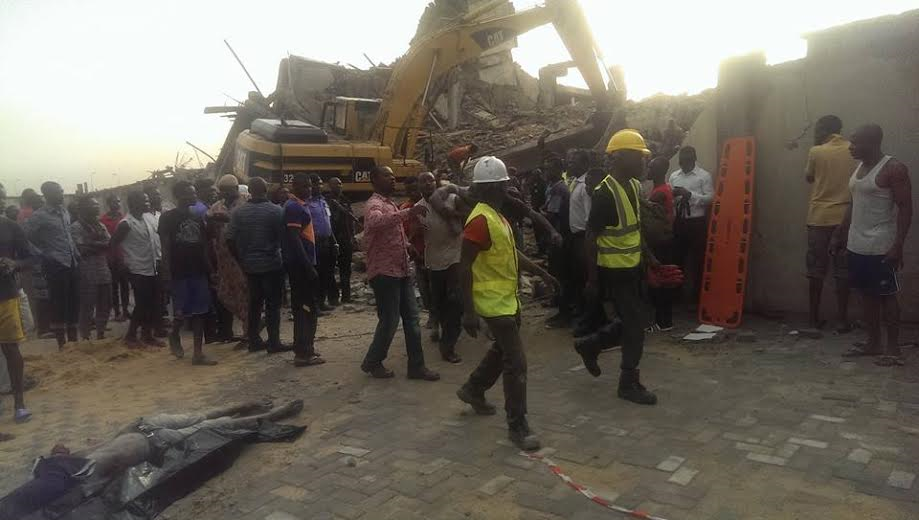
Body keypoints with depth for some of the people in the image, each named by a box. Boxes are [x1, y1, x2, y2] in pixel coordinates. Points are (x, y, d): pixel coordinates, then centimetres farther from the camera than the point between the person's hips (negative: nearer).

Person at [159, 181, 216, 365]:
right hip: (179, 273, -5)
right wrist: (167, 274, -13)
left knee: (199, 313, 4)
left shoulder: (197, 217, 11)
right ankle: (174, 337, 30)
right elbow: (165, 247, -7)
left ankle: (198, 353, 9)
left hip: (198, 272, 5)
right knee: (181, 312, -1)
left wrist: (209, 268, 6)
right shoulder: (167, 218, -4)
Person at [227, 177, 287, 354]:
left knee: (254, 303, 15)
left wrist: (241, 260, 8)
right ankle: (273, 343, 4)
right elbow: (284, 238, -10)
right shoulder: (277, 211, -10)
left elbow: (230, 240, -3)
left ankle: (254, 341, 20)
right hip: (272, 264, -4)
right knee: (273, 304, 3)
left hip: (250, 265, 4)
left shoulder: (238, 212, -2)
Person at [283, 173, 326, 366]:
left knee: (302, 307, 14)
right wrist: (309, 267, -24)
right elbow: (294, 238, -22)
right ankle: (303, 353, -1)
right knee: (307, 308, -6)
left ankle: (304, 349, 22)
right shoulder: (294, 207, -15)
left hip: (301, 264, 10)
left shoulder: (301, 205, 16)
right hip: (300, 264, -10)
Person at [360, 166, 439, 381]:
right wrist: (408, 213, -49)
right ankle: (372, 362, 17)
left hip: (401, 271, 9)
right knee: (389, 321, -2)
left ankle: (416, 366, 16)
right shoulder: (374, 204, -13)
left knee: (411, 318, 9)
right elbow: (374, 223, -40)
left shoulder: (391, 204, 18)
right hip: (384, 272, -9)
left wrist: (409, 246, 12)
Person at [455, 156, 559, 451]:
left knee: (502, 350, 24)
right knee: (516, 363, -7)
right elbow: (464, 266, -24)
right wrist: (468, 311, -26)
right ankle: (517, 426, 3)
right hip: (494, 303, -10)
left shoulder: (497, 215, 11)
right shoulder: (480, 220, -21)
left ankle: (473, 390, 43)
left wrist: (541, 273, 21)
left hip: (508, 299, 10)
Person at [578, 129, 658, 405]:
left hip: (632, 266, 9)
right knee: (634, 324, -2)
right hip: (614, 270, -9)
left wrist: (649, 256, 15)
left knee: (631, 322, 17)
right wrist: (592, 280, -18)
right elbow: (592, 237, -19)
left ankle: (590, 348, 37)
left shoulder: (633, 186, 6)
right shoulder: (605, 192, -21)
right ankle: (629, 383, 12)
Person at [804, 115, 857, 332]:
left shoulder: (816, 152, -4)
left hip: (819, 218, -1)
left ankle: (814, 317, 12)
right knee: (842, 270, 4)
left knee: (816, 269, 6)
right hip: (844, 218, 1)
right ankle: (842, 320, 5)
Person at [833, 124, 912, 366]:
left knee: (886, 295, -1)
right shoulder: (860, 167, 11)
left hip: (881, 247, -8)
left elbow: (905, 209, -16)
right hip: (857, 245, 8)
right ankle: (873, 343, 22)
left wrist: (898, 245, -21)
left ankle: (894, 348, 8)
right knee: (867, 294, 12)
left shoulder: (893, 169, -13)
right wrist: (840, 234, 19)